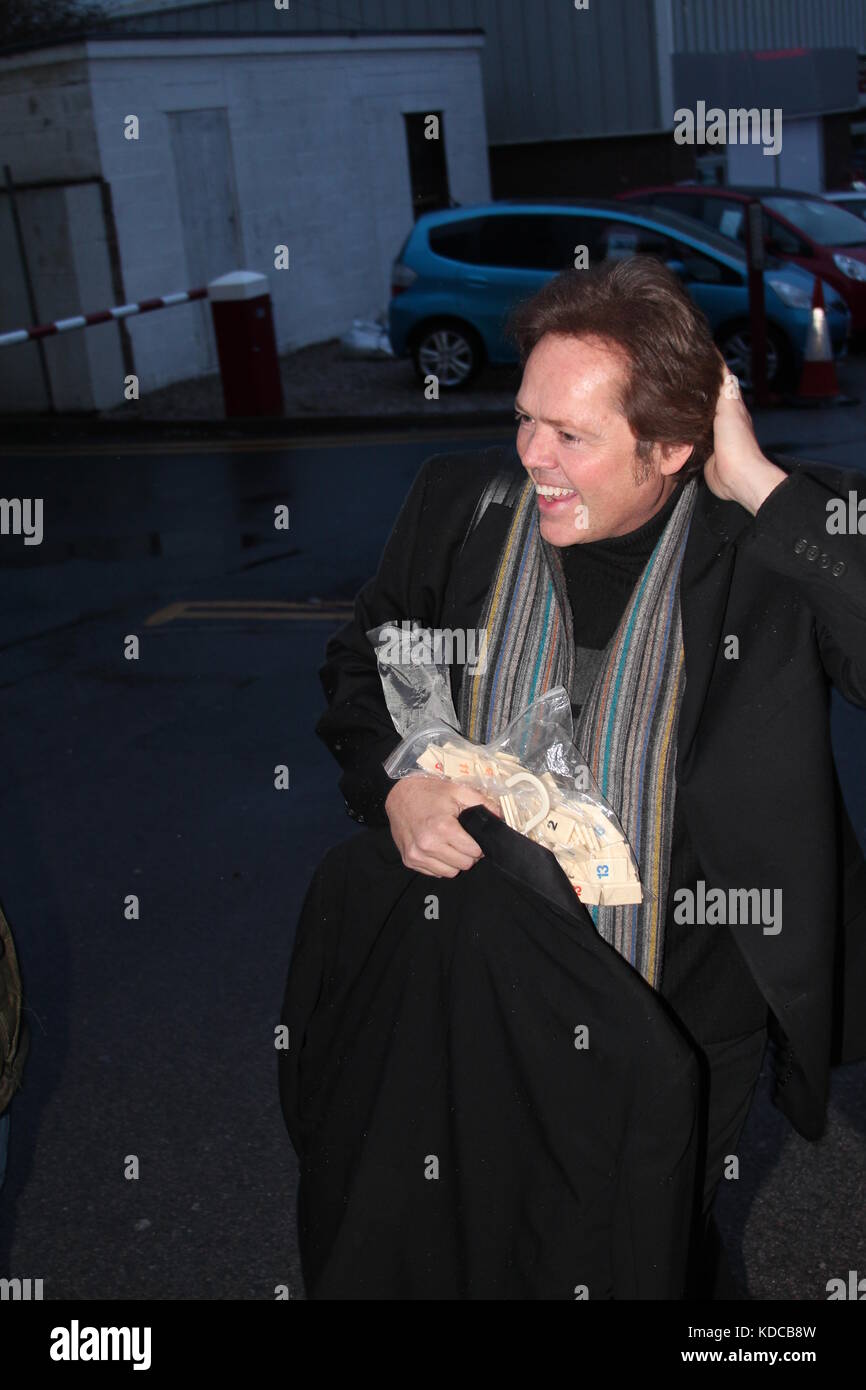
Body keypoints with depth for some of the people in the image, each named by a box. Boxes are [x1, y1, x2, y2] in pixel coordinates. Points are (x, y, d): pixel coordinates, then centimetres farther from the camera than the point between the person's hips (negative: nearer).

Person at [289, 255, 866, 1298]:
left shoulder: (775, 541, -19)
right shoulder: (462, 500, -9)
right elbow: (359, 663, 5)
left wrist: (764, 488, -34)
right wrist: (392, 784, -14)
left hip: (687, 1016, -2)